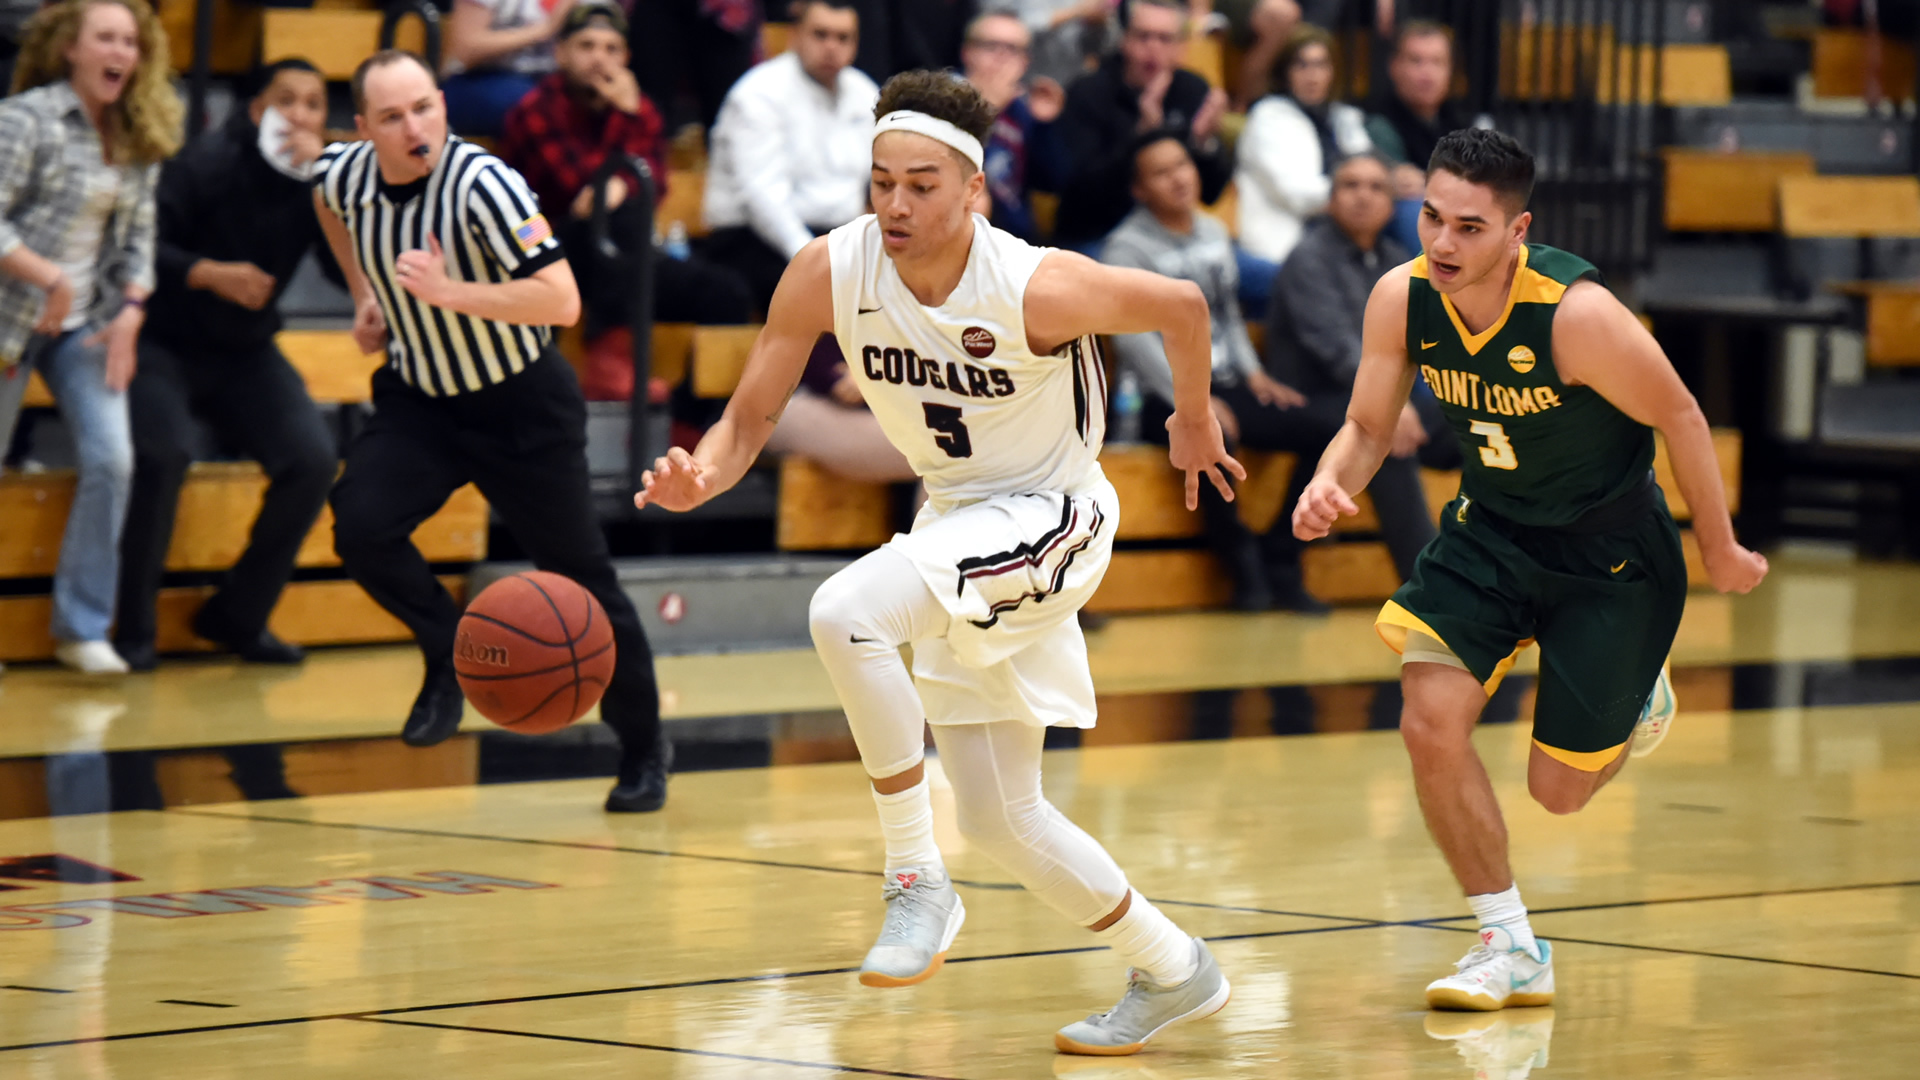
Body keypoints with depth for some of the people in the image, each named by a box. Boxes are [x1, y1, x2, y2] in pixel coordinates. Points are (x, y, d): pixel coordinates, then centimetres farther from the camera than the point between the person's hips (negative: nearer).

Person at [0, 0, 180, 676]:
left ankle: (82, 629, 3)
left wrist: (130, 311, -3)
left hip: (86, 325, 5)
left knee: (112, 460, -8)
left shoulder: (139, 139, 6)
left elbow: (138, 236, 10)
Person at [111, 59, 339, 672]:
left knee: (314, 460, -15)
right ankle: (131, 631, -17)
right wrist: (210, 274, -32)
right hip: (165, 345, -5)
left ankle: (238, 617, 2)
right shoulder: (210, 163, -13)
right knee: (162, 453, -30)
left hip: (245, 353, 5)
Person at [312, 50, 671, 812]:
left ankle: (643, 749, 18)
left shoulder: (482, 185, -28)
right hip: (418, 398, 4)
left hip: (520, 405, -4)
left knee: (579, 575, 1)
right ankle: (449, 655, 5)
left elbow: (561, 300, -34)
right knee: (360, 527, -20)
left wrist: (450, 292, -40)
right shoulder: (346, 174, -9)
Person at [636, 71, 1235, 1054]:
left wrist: (1194, 422, 8)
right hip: (957, 525, 7)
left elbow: (1180, 306, -8)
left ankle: (918, 886, -20)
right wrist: (699, 476, -31)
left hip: (1051, 519, -7)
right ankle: (1174, 973, 31)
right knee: (998, 818, 11)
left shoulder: (1036, 288, -26)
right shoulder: (828, 274, -15)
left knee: (846, 612, -32)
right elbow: (748, 420, -8)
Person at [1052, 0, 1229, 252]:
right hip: (1092, 238, -5)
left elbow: (1210, 193, 1)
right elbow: (1081, 190, -21)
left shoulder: (1194, 91, 3)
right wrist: (1141, 133, -30)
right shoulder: (1086, 95, -9)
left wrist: (1205, 141, -20)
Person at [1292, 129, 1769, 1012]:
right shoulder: (1403, 299, -15)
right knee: (1430, 726, -16)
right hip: (1492, 531, 4)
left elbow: (1678, 417, -16)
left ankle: (1638, 701, 42)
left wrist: (1719, 551, -5)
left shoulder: (1576, 313, -31)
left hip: (1611, 555, -4)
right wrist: (1329, 484, -27)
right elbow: (1368, 426, -3)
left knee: (1558, 790, 4)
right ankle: (1511, 948, 1)